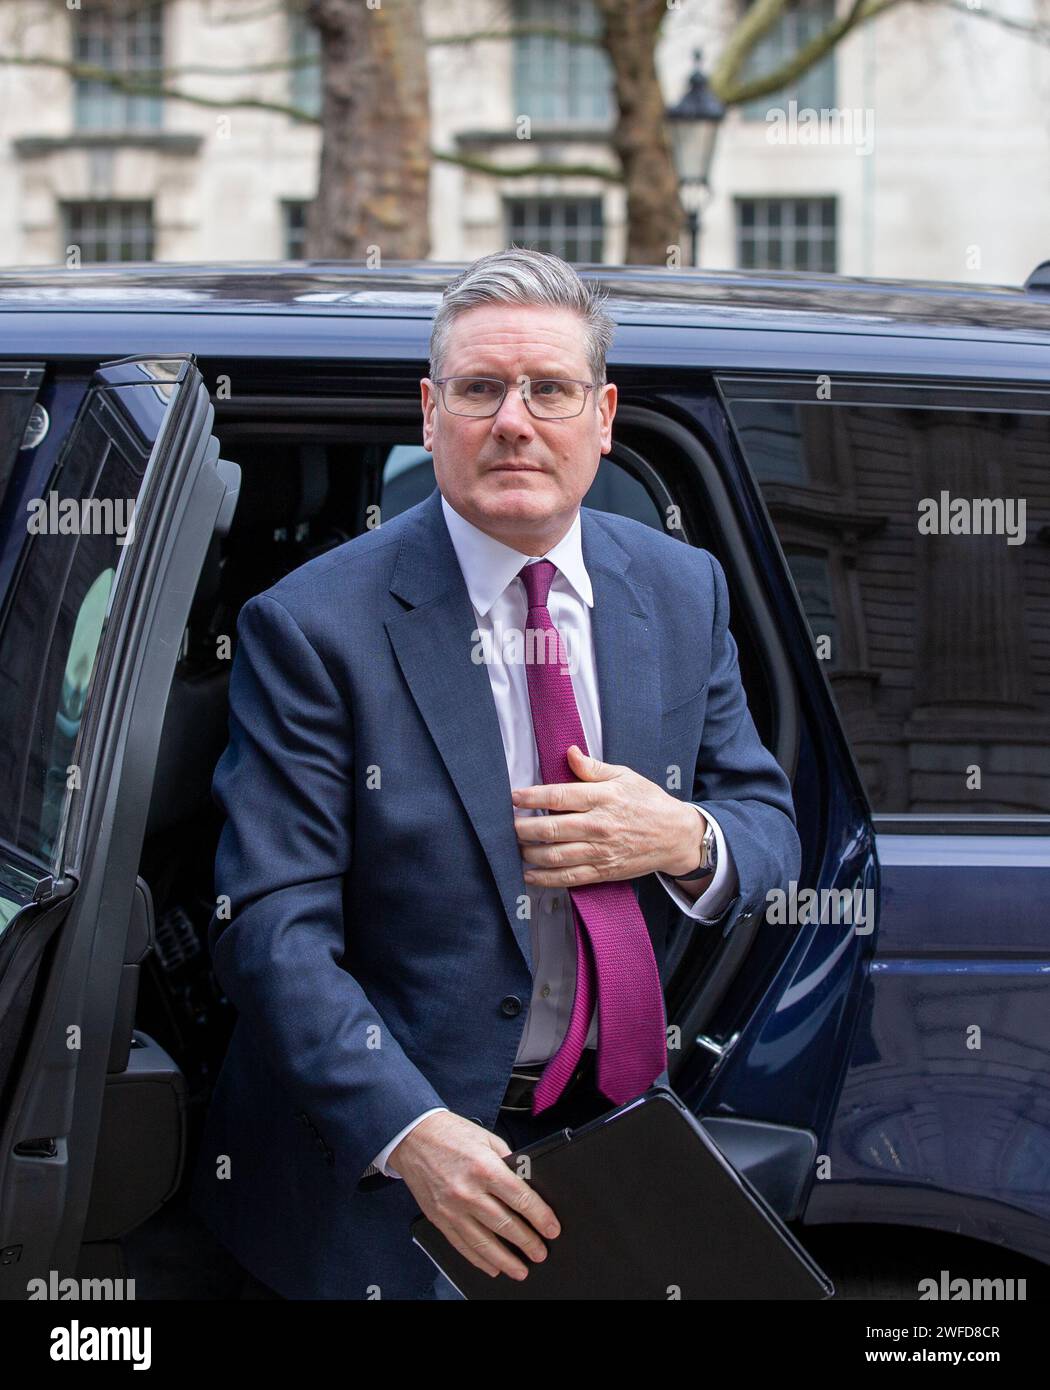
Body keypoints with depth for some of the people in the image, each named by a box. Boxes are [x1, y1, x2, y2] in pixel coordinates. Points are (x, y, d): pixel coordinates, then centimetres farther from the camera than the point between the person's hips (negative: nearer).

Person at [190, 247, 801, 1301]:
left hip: (618, 1132, 4)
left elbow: (771, 828, 8)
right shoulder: (313, 627, -14)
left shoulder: (683, 591, 1)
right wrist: (411, 1132, -31)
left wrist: (686, 840, -16)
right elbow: (272, 926, -18)